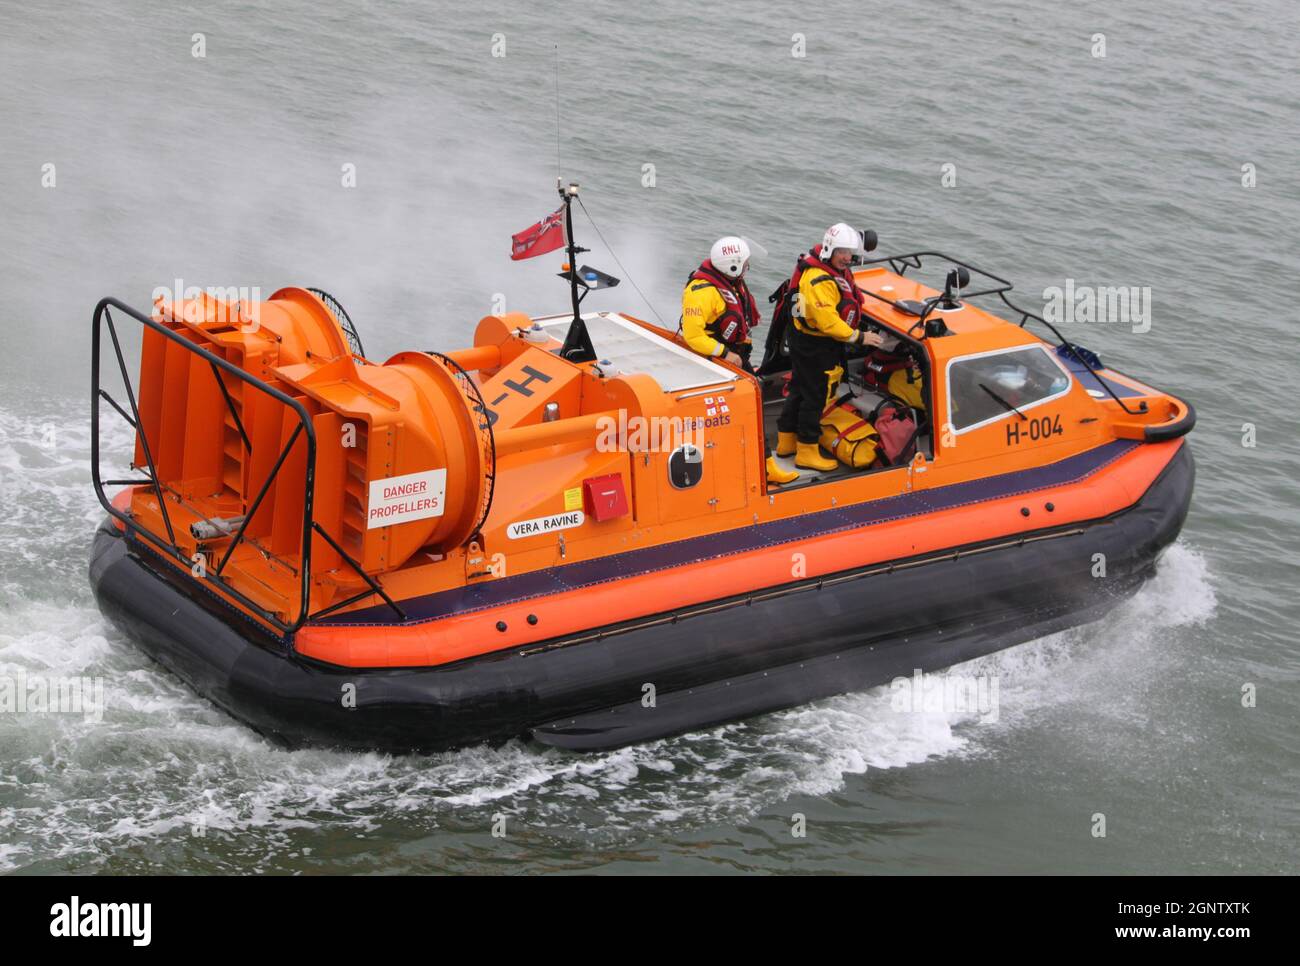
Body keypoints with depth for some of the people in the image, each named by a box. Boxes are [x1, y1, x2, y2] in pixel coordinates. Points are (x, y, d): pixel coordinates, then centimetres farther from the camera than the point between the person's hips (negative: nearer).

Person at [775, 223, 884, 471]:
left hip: (805, 341, 11)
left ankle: (786, 441, 34)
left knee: (800, 390, 20)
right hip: (815, 347, -11)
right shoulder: (819, 281, -29)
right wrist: (858, 337, -23)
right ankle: (806, 452, 10)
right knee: (816, 396, 0)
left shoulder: (834, 269, 5)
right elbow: (828, 322, -31)